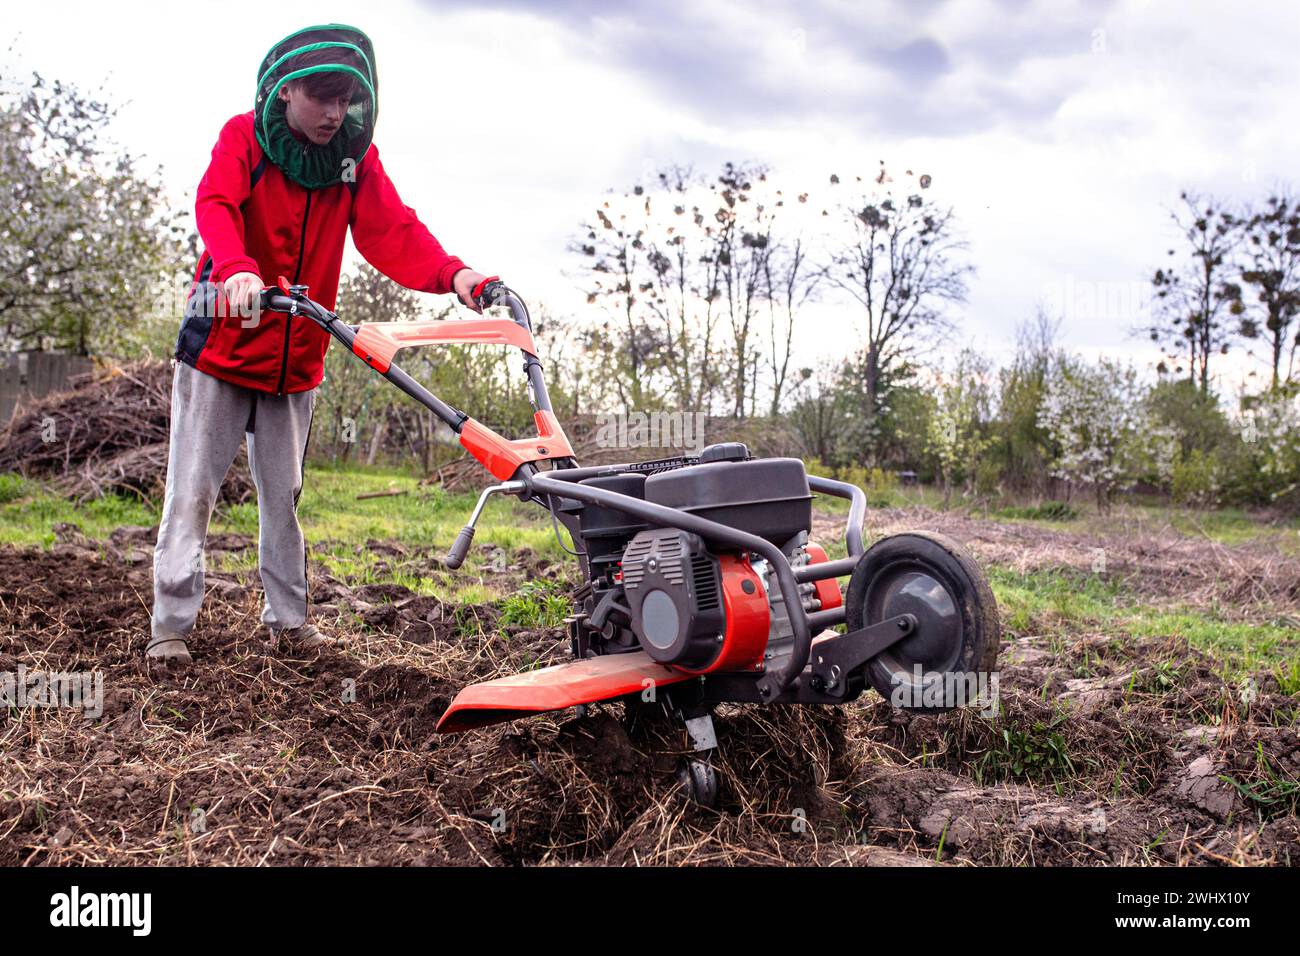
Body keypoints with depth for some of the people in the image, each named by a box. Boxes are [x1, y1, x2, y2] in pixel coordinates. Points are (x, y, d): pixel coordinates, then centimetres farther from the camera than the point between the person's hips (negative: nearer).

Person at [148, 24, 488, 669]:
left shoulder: (356, 157, -1)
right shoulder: (244, 138, -10)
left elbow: (391, 230, -14)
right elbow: (215, 206, -28)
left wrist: (451, 274, -34)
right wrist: (237, 269, -50)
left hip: (295, 364, 4)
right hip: (220, 348, -3)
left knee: (284, 495, 13)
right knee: (193, 491, 0)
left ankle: (287, 620, 24)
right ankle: (171, 626, 8)